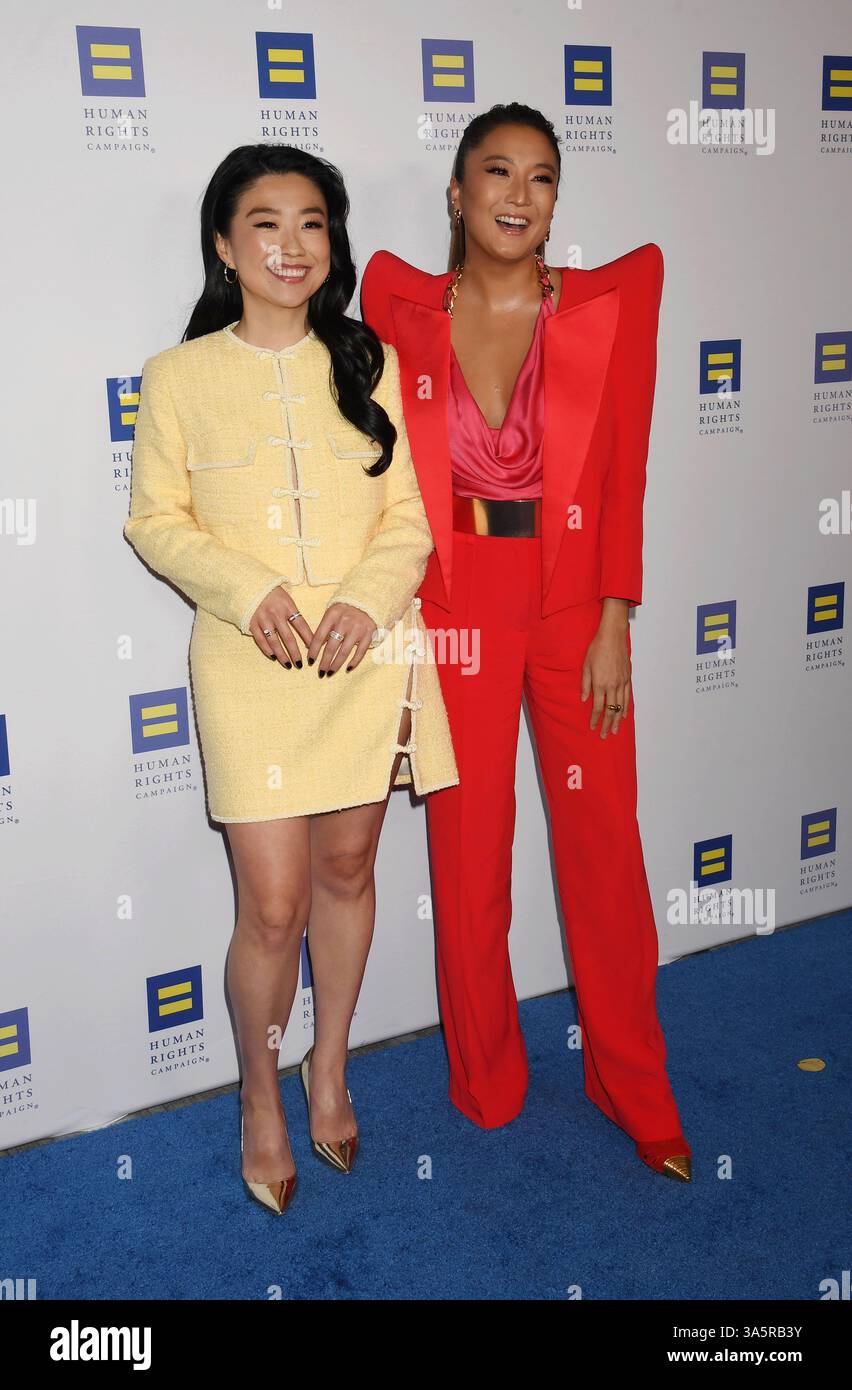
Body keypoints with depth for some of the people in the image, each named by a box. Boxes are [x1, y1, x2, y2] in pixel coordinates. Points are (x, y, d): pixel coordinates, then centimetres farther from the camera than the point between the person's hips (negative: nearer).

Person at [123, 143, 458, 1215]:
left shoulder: (370, 364, 5)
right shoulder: (179, 378, 0)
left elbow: (409, 513, 5)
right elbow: (155, 520, 3)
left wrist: (368, 599, -13)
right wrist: (248, 592, -13)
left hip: (369, 659, 2)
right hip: (252, 669, -2)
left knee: (347, 869, 13)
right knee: (272, 904, -2)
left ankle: (329, 1069, 36)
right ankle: (260, 1095, 25)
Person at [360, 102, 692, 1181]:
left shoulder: (612, 301, 0)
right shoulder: (403, 306, 0)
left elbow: (624, 473, -2)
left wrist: (614, 625, -7)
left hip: (575, 600, 0)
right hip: (457, 606, 0)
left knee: (605, 848, 8)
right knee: (469, 852, 10)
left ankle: (634, 1090, 29)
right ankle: (487, 1083, 33)